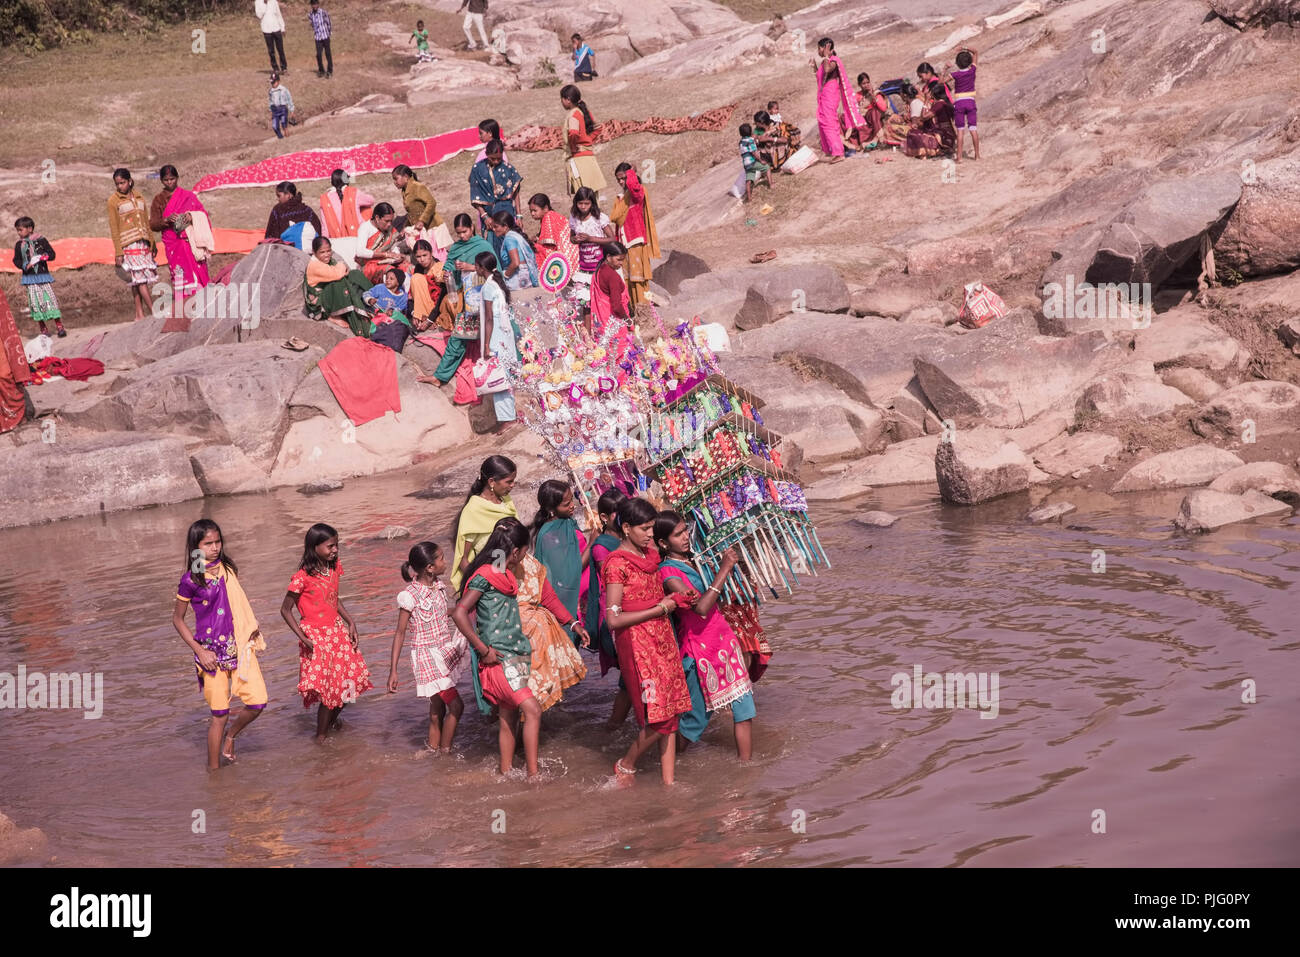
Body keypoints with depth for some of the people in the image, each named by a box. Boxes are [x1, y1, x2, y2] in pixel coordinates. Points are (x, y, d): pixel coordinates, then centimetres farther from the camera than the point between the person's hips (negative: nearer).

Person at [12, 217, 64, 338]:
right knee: (35, 303, -1)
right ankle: (43, 329, 6)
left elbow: (52, 254, 1)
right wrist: (25, 266, -11)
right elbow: (16, 260, 7)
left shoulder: (41, 241, 0)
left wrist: (43, 256, -18)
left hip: (43, 275, -2)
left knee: (50, 299, -6)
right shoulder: (19, 245, 6)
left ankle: (59, 327, -2)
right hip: (29, 278, 2)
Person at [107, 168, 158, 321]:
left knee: (139, 279, 4)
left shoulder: (139, 198, 14)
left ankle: (140, 314, 7)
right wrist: (118, 252, -9)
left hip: (143, 243, 5)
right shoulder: (113, 200, 0)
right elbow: (114, 228, -3)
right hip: (128, 244, -5)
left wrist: (153, 243, 16)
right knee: (140, 278, -10)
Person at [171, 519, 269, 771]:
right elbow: (177, 619, -2)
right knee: (219, 714, 0)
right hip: (212, 652, -5)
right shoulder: (191, 580, -9)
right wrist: (199, 651, -8)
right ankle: (213, 769, 17)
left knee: (258, 700, -5)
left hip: (238, 646, 5)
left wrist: (252, 631, 11)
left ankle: (231, 735, 25)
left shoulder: (227, 568, 6)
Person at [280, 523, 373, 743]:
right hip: (315, 637, -7)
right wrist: (303, 638, -16)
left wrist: (351, 623, 7)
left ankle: (332, 720, 36)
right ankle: (321, 736, 17)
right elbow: (285, 610, -12)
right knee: (328, 690, -2)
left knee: (352, 680, 11)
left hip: (337, 631, 7)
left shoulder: (335, 568, 1)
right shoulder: (303, 577, -20)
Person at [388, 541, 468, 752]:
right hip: (427, 657, -7)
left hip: (446, 653, 7)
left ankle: (433, 747, 21)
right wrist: (393, 670, -13)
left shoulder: (438, 587, 3)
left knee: (438, 707, 12)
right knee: (455, 705, -9)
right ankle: (445, 751, 3)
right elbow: (400, 633, -12)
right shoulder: (410, 596, -17)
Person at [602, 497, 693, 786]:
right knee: (658, 718, -10)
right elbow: (614, 619, -17)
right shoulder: (617, 564, -12)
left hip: (663, 639, 8)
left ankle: (668, 781, 11)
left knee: (671, 715, 5)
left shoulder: (651, 554, 11)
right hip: (637, 644, -8)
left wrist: (674, 599, 11)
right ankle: (626, 765, 14)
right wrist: (660, 608, -14)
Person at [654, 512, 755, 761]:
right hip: (699, 647, -7)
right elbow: (700, 607, -26)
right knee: (696, 716, 3)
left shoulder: (692, 561, 9)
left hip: (723, 638, 7)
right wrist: (724, 569, -25)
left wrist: (724, 563, 9)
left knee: (744, 707, 3)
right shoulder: (668, 572, -16)